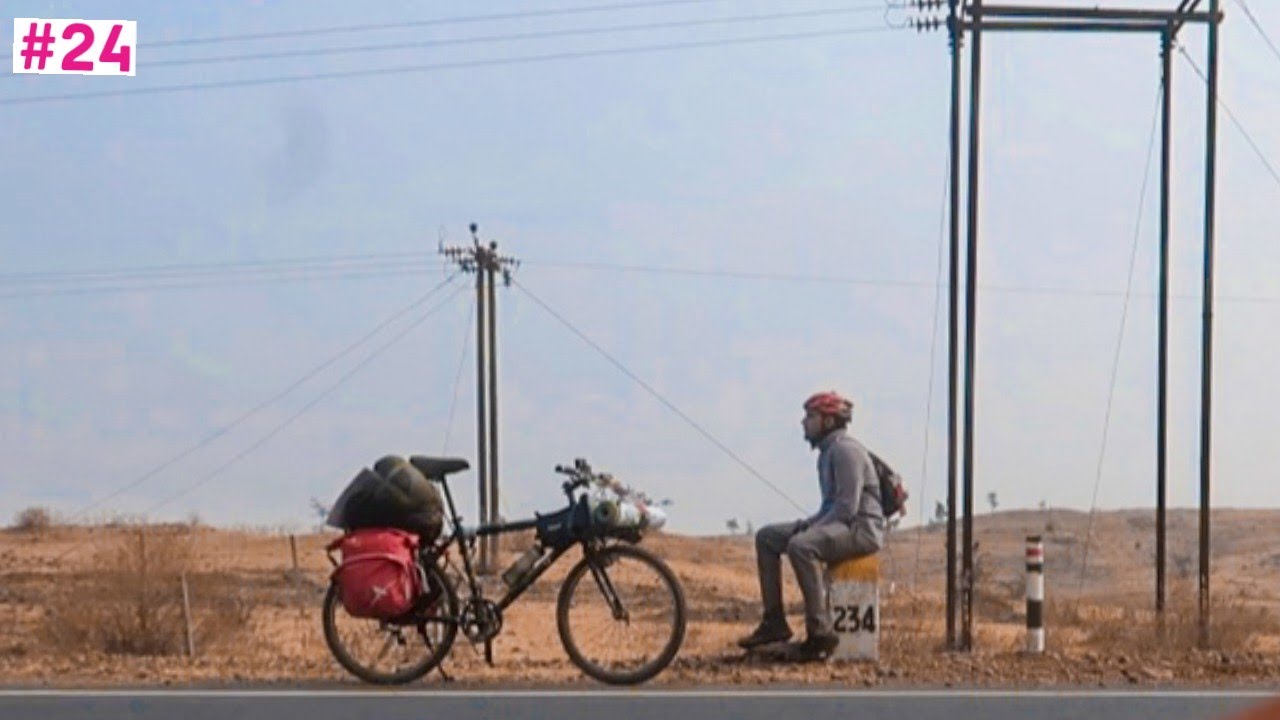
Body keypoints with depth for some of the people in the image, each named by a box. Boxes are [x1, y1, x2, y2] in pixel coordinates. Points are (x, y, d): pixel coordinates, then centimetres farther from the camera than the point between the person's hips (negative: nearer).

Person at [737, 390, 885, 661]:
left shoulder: (846, 450, -14)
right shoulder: (828, 452, 19)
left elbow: (848, 507, -22)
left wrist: (813, 528, -19)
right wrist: (808, 524, 5)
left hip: (862, 527, -11)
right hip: (836, 523, 11)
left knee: (800, 545, -36)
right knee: (766, 537, 7)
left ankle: (820, 633, -32)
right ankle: (774, 622, 4)